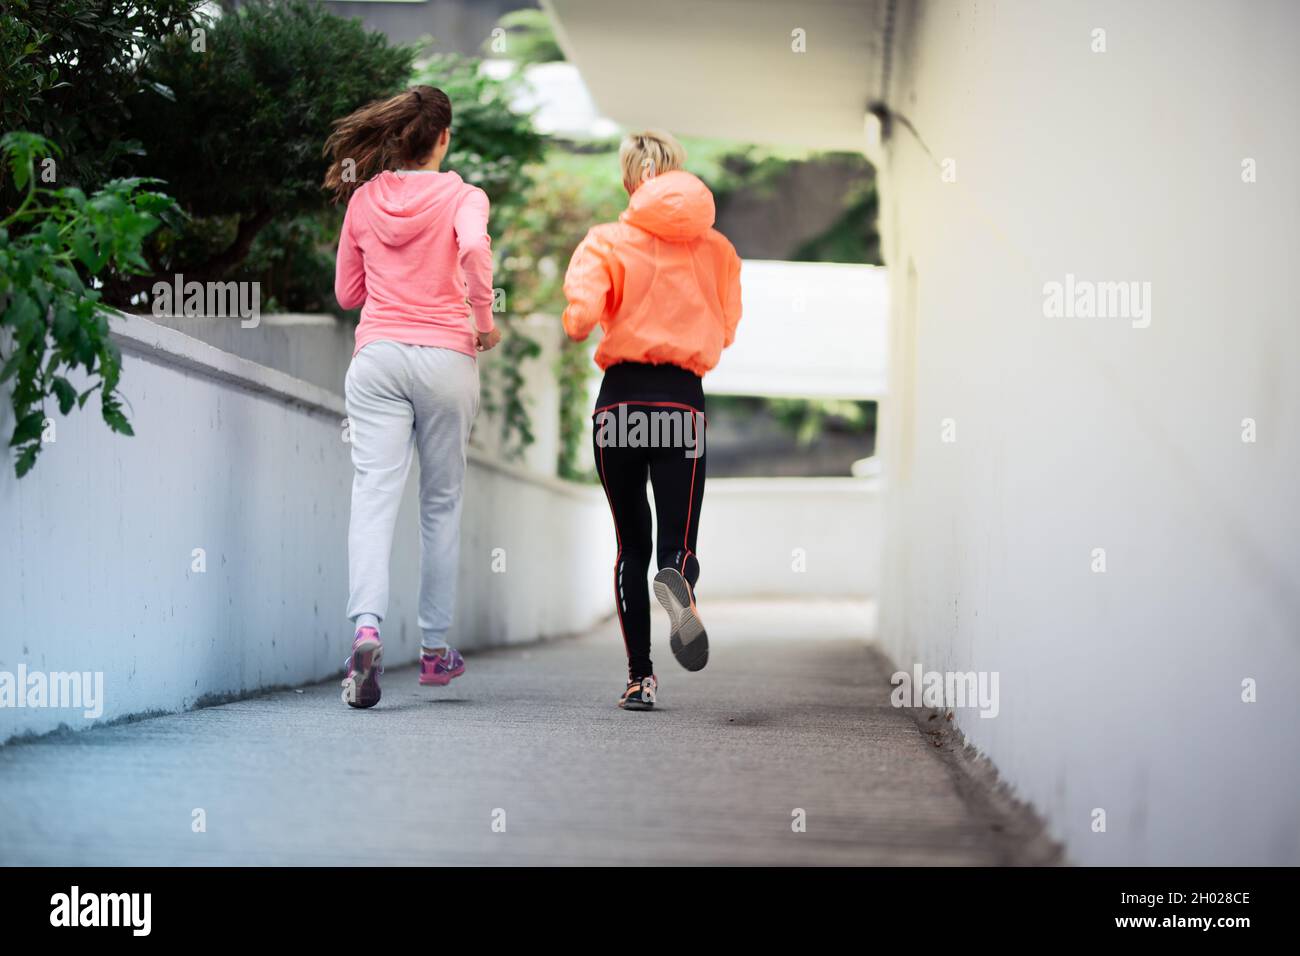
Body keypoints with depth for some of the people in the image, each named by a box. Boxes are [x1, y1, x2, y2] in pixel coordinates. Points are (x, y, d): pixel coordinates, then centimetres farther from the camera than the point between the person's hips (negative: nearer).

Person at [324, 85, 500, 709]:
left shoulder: (364, 199, 10)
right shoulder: (461, 196, 1)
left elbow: (347, 293, 18)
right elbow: (474, 249, -21)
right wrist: (484, 319, -8)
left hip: (378, 354, 1)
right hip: (445, 355, -1)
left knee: (374, 494, -8)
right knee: (441, 503, 12)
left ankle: (366, 629, -31)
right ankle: (435, 649, 18)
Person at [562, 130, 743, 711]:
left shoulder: (607, 243, -2)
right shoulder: (717, 249, 6)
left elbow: (581, 318, -14)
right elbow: (726, 330, 12)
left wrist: (576, 324, 9)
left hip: (620, 397, 0)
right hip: (683, 400, 0)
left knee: (631, 546, 11)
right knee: (677, 543, 1)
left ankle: (640, 677, 6)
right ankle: (677, 584, -36)